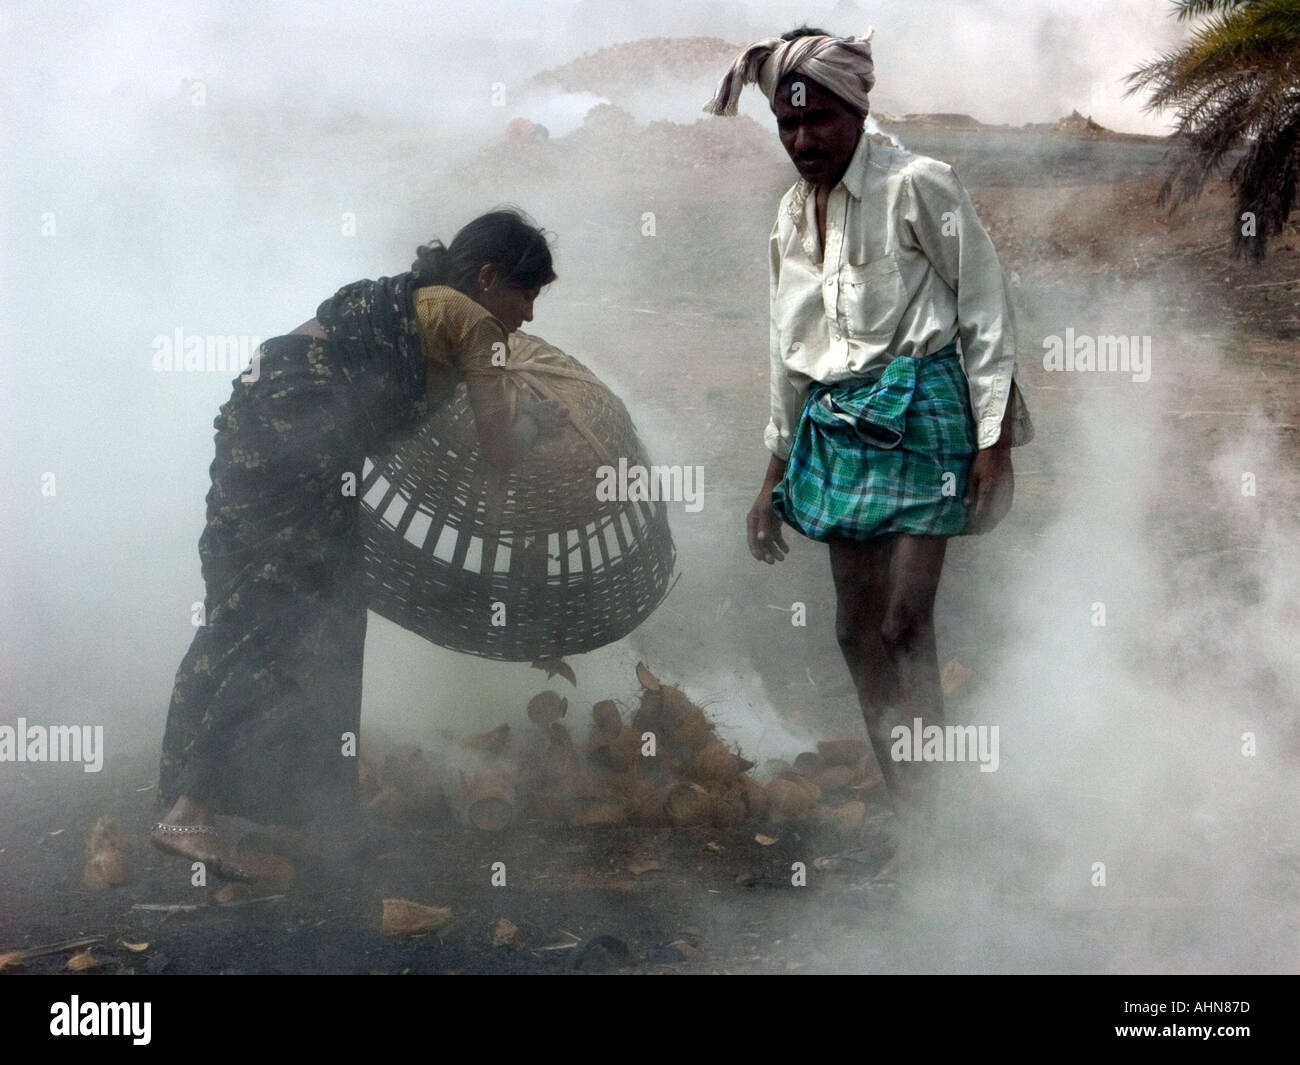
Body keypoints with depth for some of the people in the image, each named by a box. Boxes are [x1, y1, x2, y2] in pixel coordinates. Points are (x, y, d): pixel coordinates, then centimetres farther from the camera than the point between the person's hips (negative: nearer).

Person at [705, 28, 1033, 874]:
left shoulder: (919, 187, -6)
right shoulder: (794, 215, 14)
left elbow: (986, 311, -6)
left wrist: (994, 443, -11)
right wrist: (776, 473, 19)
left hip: (918, 415, -7)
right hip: (837, 426, 7)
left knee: (903, 626, -12)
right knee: (858, 630, 5)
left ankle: (920, 827, -6)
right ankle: (907, 815, 13)